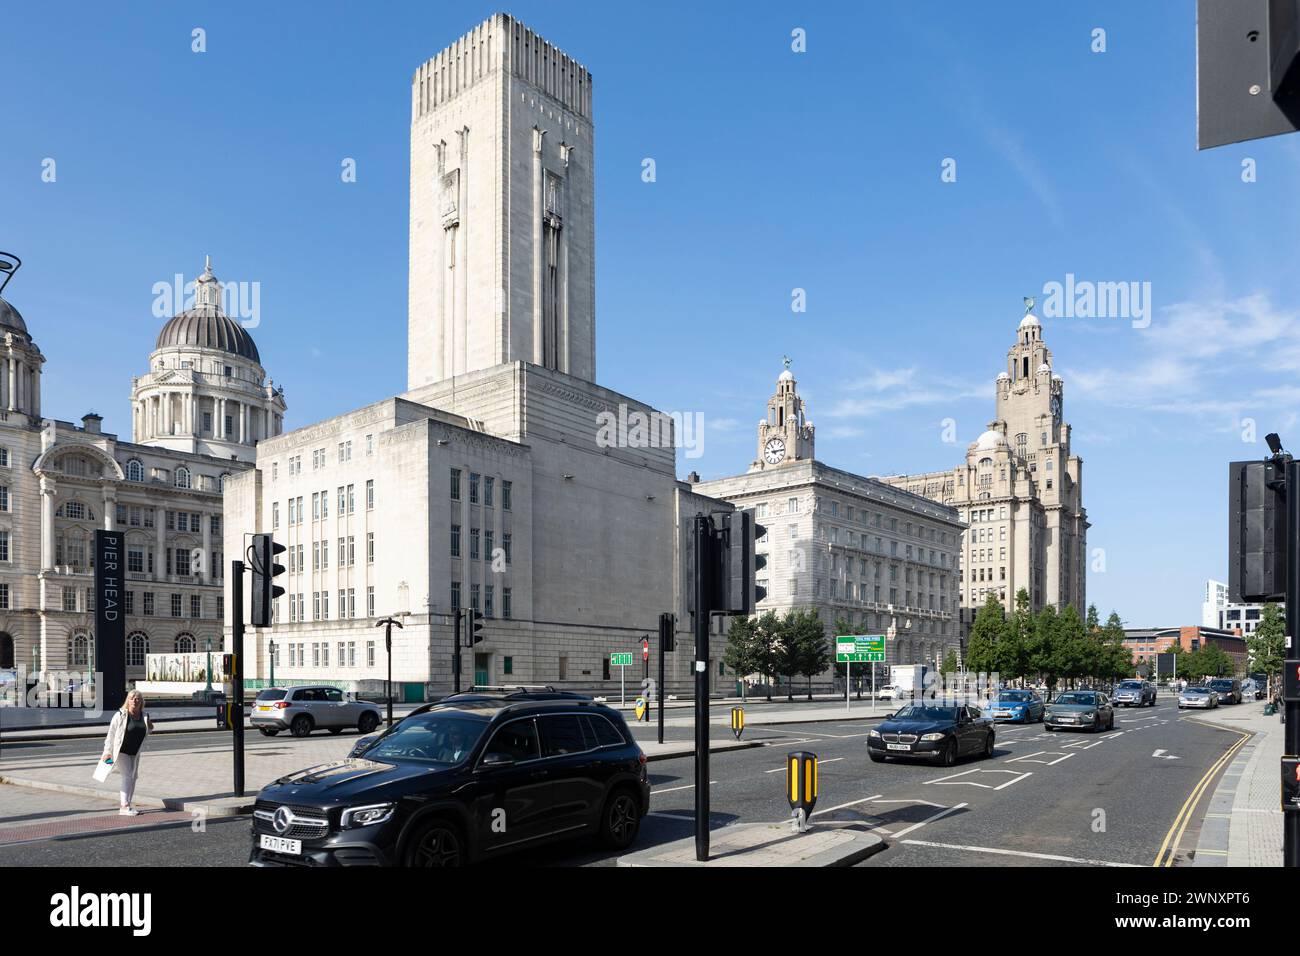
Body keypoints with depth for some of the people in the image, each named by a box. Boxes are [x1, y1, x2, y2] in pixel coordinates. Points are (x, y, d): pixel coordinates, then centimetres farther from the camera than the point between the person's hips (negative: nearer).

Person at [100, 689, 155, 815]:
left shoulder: (144, 716, 0)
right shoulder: (120, 715, -16)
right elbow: (111, 734, -16)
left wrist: (150, 728, -7)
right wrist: (107, 752, -19)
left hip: (135, 752, 7)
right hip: (122, 751, -7)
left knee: (134, 777, 11)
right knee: (127, 775, -16)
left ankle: (128, 805, 23)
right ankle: (124, 807, -16)